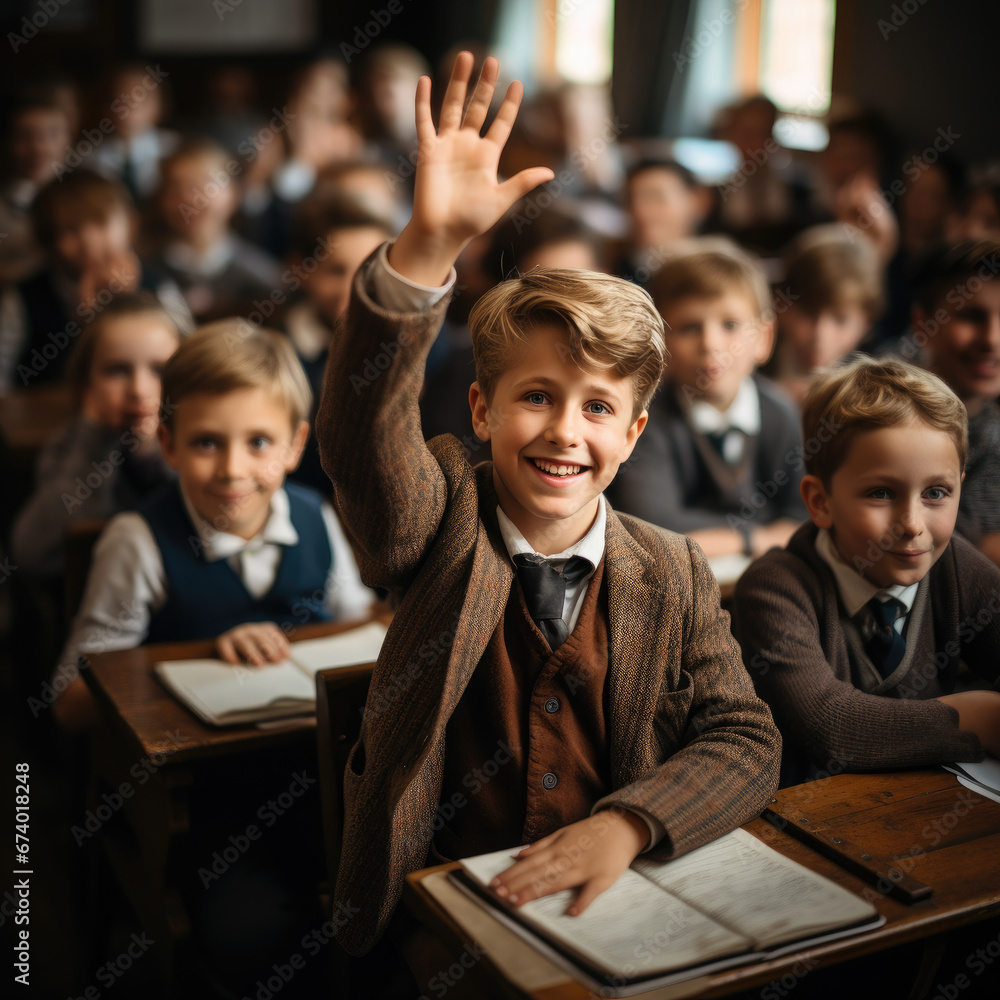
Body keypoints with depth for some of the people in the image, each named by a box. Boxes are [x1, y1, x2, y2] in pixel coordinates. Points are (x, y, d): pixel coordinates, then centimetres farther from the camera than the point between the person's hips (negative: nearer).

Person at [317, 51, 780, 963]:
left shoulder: (672, 575, 2)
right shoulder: (445, 524, -5)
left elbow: (744, 744, 1)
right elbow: (364, 430, -24)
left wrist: (627, 825, -17)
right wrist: (428, 247, -37)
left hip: (613, 911, 2)